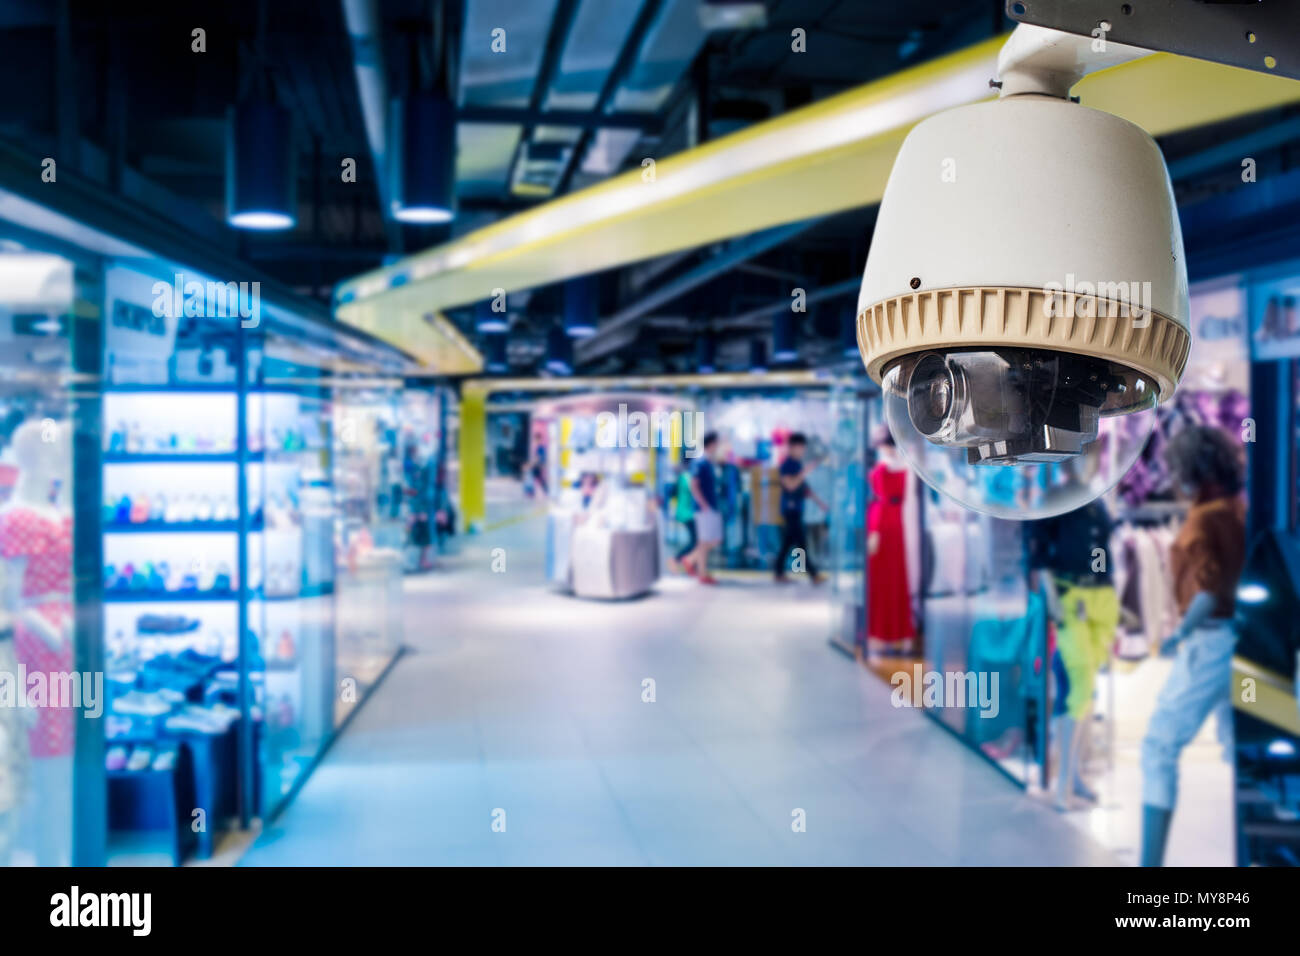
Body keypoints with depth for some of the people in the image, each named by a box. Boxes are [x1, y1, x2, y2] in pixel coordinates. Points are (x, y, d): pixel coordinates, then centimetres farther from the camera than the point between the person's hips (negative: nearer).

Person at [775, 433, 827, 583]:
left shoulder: (798, 464, 16)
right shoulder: (787, 464, -11)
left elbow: (804, 487, 21)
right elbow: (790, 484, -22)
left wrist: (819, 501, 18)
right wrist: (804, 472, -24)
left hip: (797, 509, 9)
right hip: (790, 509, -9)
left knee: (788, 542, 11)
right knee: (801, 542, -8)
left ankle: (778, 572, 17)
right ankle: (813, 574, -8)